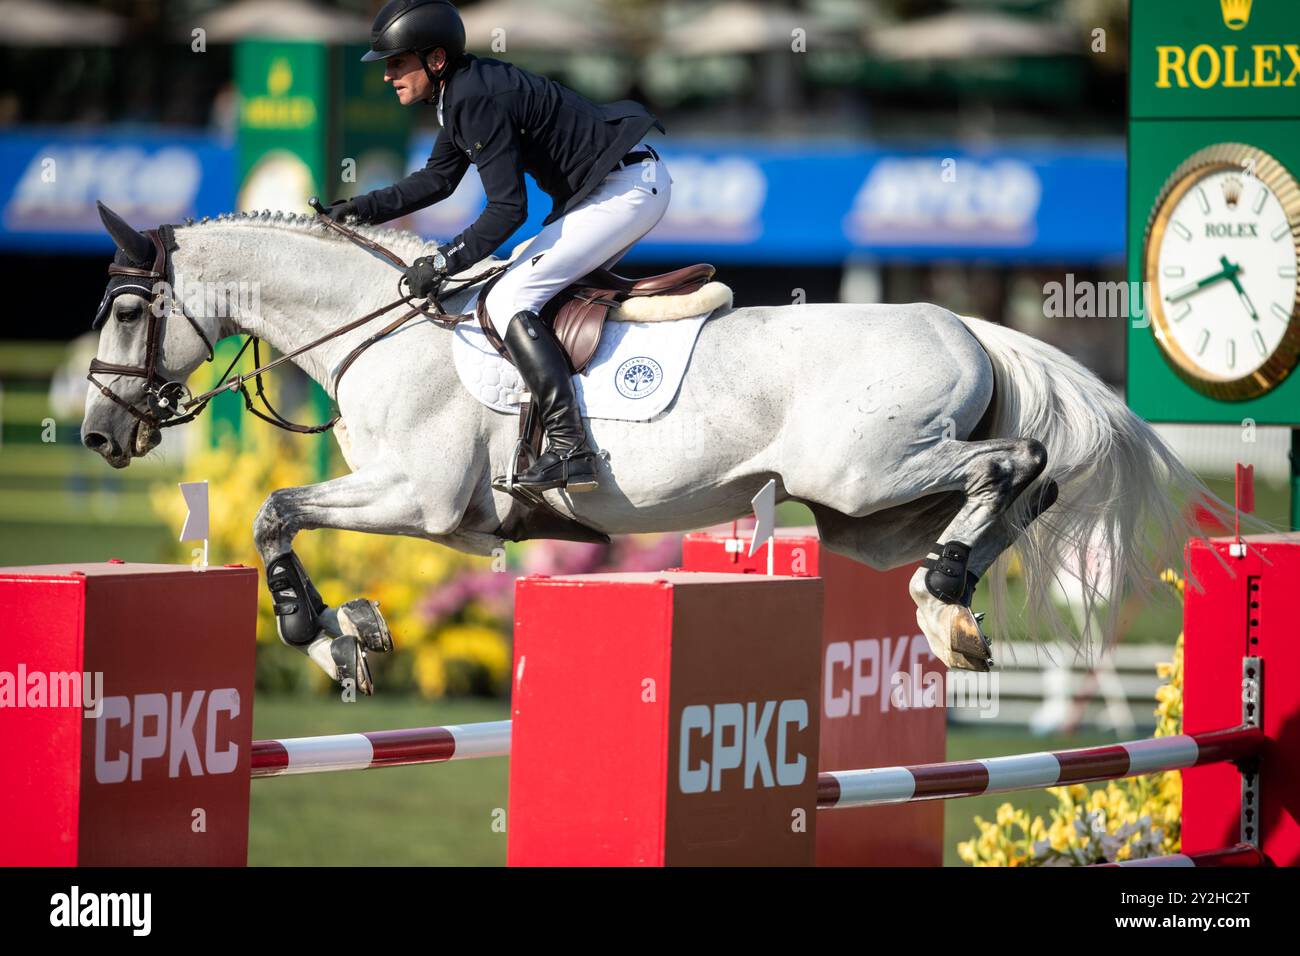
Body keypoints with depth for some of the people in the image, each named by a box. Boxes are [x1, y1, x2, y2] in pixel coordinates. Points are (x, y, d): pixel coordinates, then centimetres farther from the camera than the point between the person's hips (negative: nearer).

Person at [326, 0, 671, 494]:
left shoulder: (477, 100, -20)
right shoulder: (461, 92, 11)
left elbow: (508, 208, -22)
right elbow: (437, 179, 24)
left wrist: (444, 264, -17)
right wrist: (362, 209, 18)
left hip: (628, 189, -11)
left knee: (509, 300, -14)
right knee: (528, 285, 21)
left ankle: (570, 449, -22)